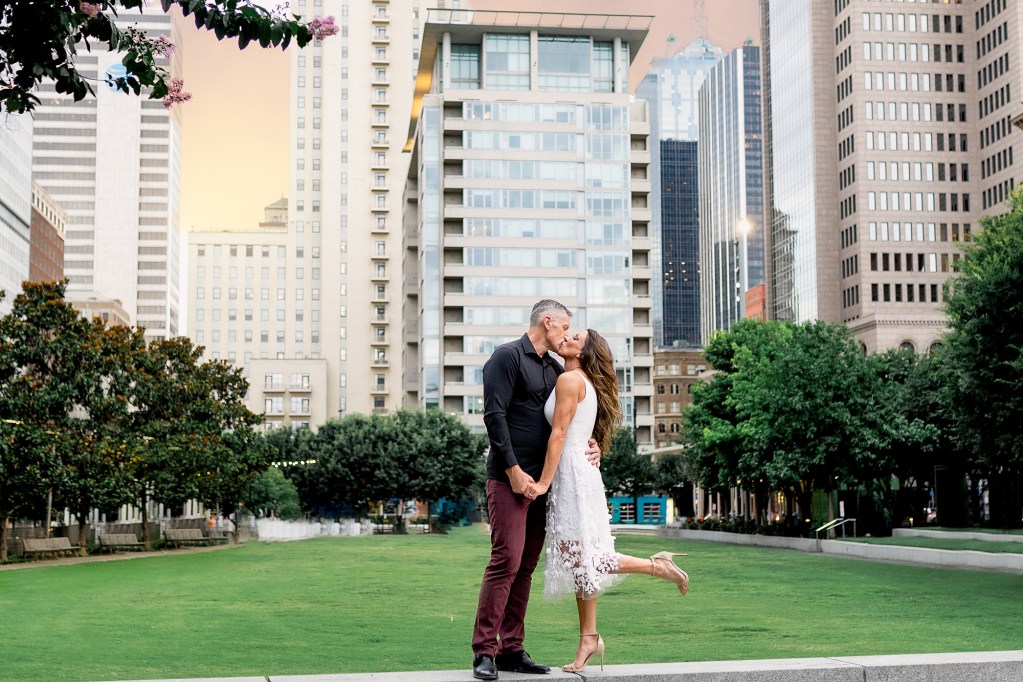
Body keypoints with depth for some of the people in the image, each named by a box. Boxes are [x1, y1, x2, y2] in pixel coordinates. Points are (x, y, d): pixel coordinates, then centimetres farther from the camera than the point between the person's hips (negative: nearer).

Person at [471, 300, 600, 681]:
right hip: (510, 478, -8)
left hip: (541, 480, 8)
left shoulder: (555, 369, 18)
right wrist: (513, 470, -16)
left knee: (526, 566, 7)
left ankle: (512, 650, 11)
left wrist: (591, 448, 3)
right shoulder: (509, 357, -5)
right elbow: (494, 416, -12)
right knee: (506, 561, -12)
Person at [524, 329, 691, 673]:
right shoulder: (586, 384, 18)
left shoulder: (569, 379, -10)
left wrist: (544, 482, -15)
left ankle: (657, 565, -3)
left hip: (573, 473, -9)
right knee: (579, 560, 8)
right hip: (575, 474, 9)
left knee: (580, 560, -9)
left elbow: (559, 433, -15)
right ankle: (589, 638, 10)